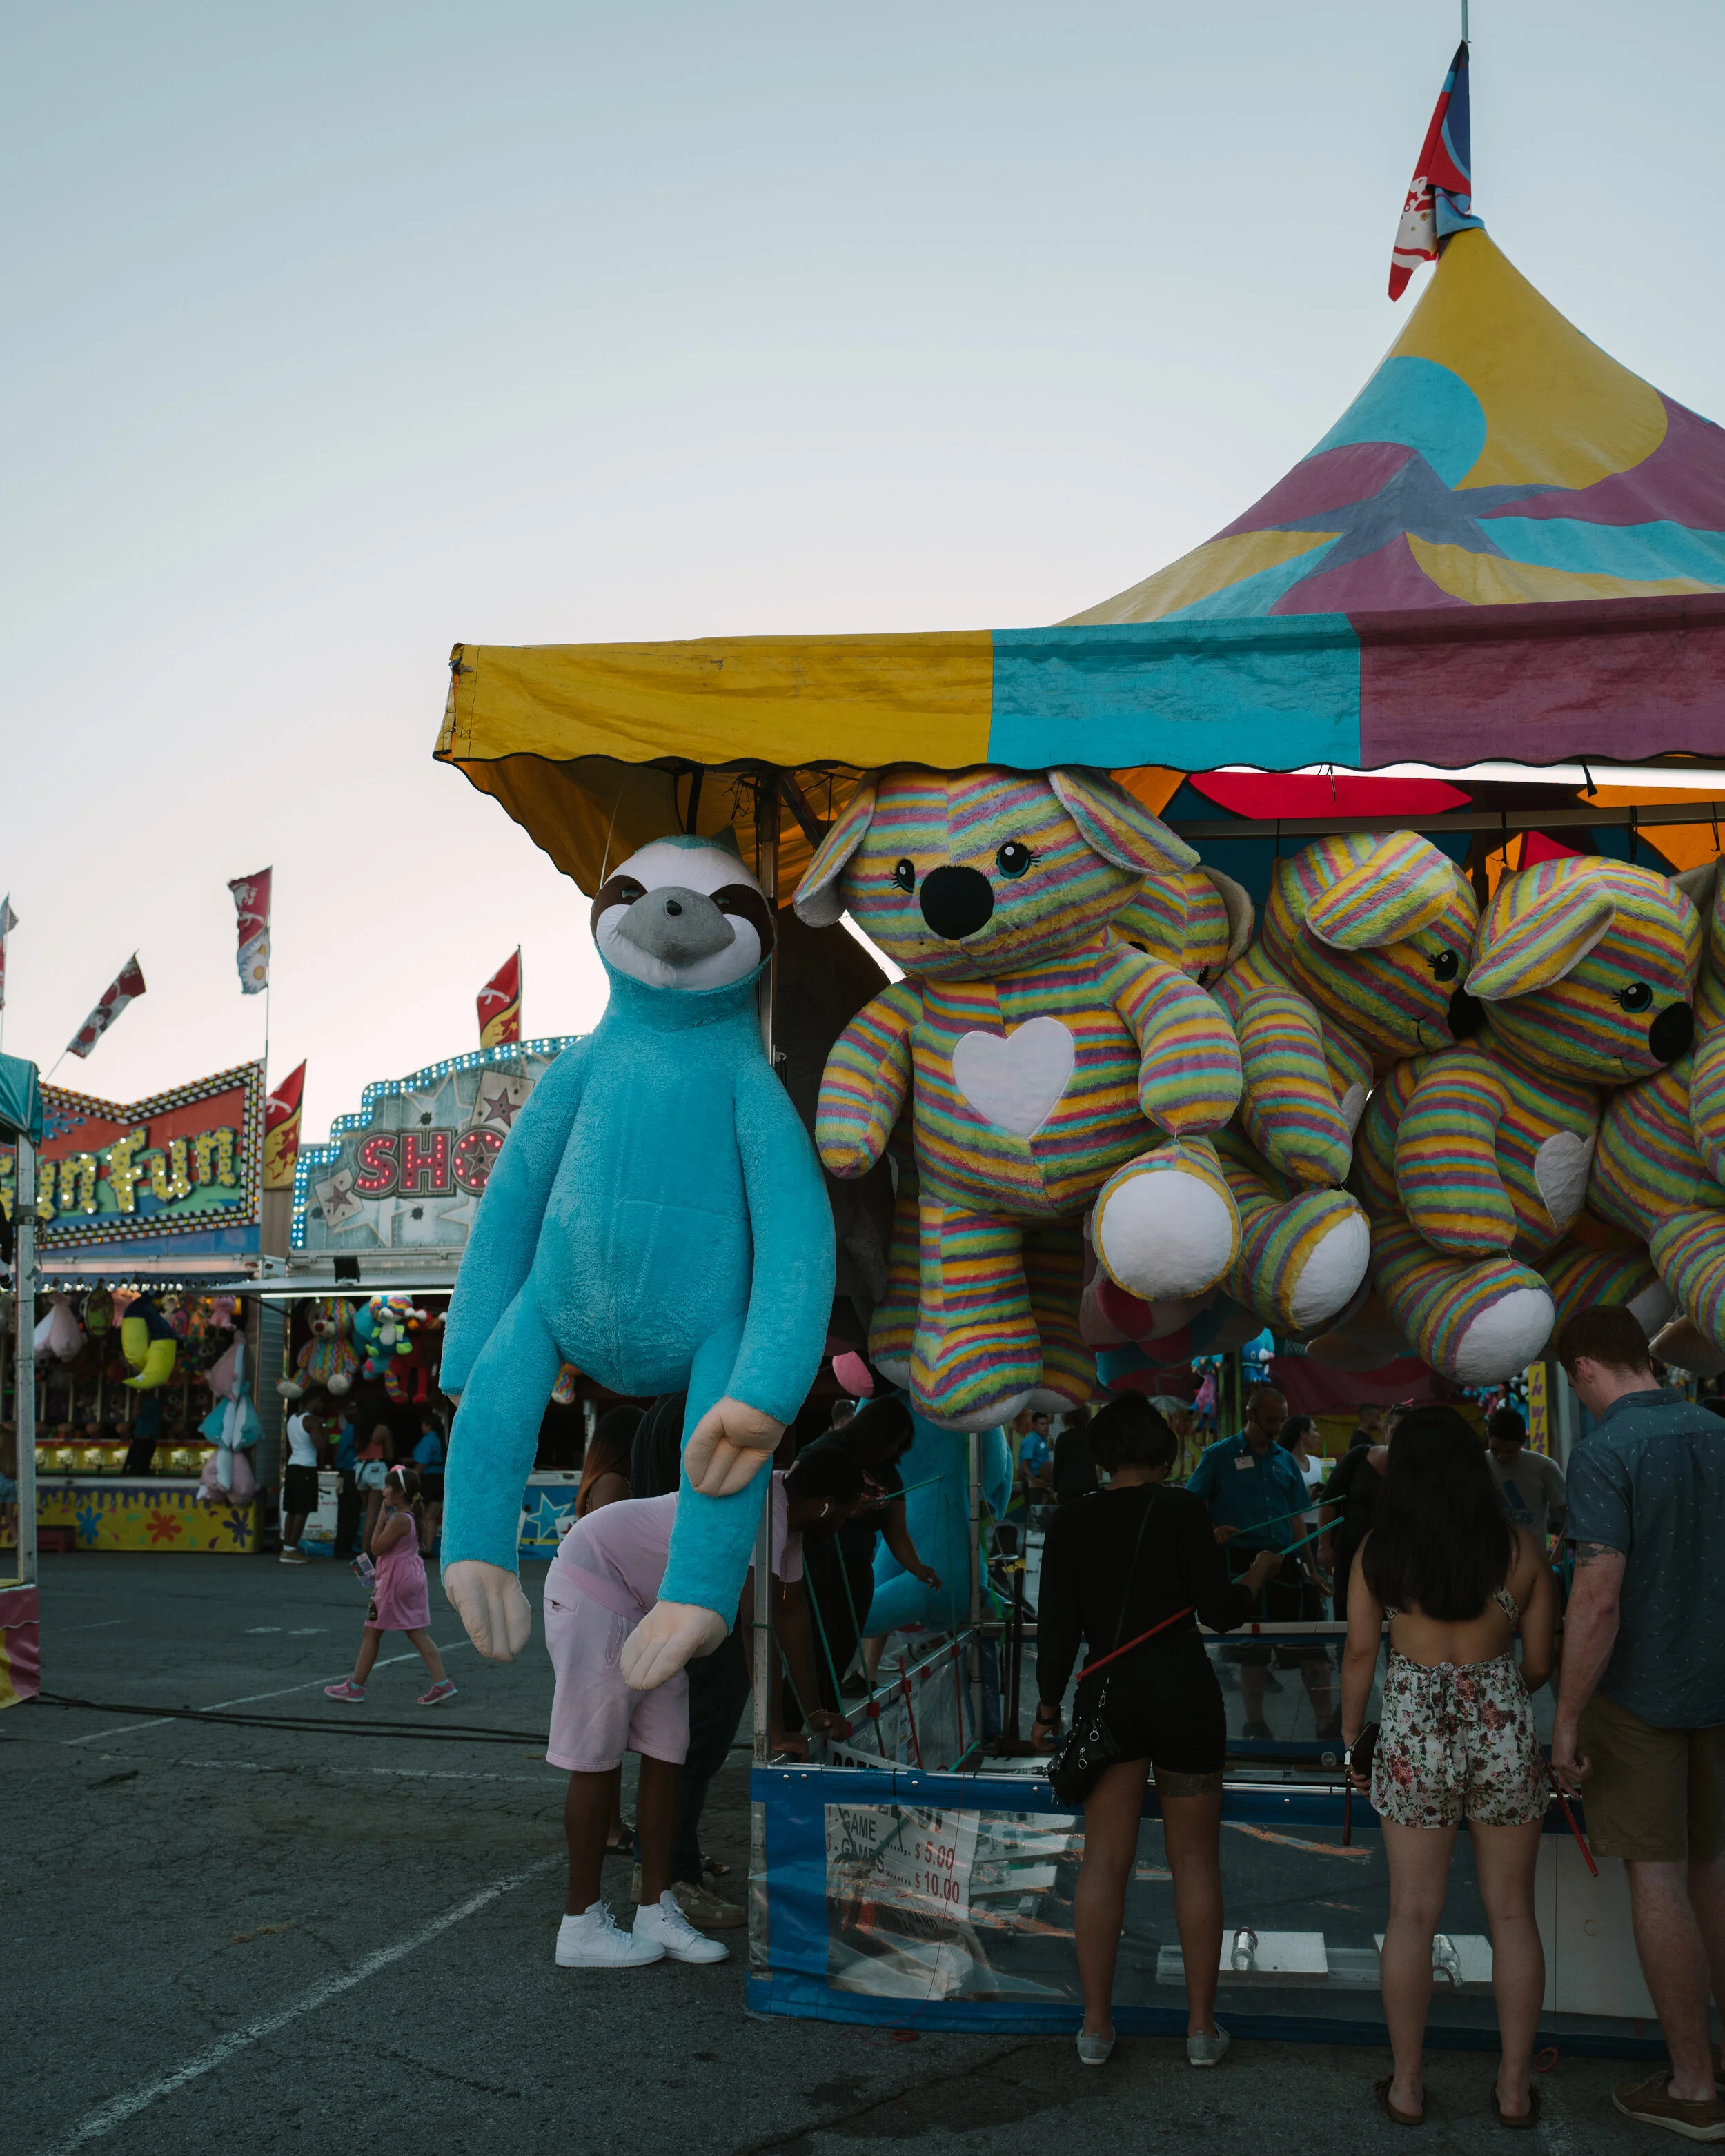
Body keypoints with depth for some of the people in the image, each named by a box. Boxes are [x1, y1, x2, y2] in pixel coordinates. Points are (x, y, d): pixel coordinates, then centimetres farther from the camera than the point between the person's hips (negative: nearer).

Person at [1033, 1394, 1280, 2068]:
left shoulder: (1071, 1521, 0)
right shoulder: (1181, 1510, -7)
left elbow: (1057, 1625, -1)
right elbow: (1221, 1612, -7)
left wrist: (1048, 1708, 8)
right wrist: (1257, 1574, 12)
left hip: (1108, 1696, 2)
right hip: (1183, 1691, -2)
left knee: (1104, 1860, 8)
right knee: (1195, 1860, 9)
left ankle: (1096, 2024, 13)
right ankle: (1201, 2025, 14)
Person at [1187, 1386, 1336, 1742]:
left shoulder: (1286, 1461, 12)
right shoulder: (1219, 1455, -1)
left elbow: (1296, 1520, 14)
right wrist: (1212, 1532, -21)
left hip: (1285, 1562, 4)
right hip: (1242, 1562, -4)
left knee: (1312, 1646, -2)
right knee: (1253, 1651, 5)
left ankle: (1327, 1724, 3)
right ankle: (1254, 1724, 19)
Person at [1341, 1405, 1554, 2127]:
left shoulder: (1378, 1552, -6)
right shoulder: (1521, 1549, -4)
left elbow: (1359, 1653, -3)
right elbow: (1540, 1663, 2)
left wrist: (1350, 1736, 10)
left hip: (1413, 1736, -1)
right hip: (1505, 1734, 1)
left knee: (1412, 1914, 9)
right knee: (1512, 1913, 13)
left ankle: (1407, 2086, 17)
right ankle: (1514, 2087, 21)